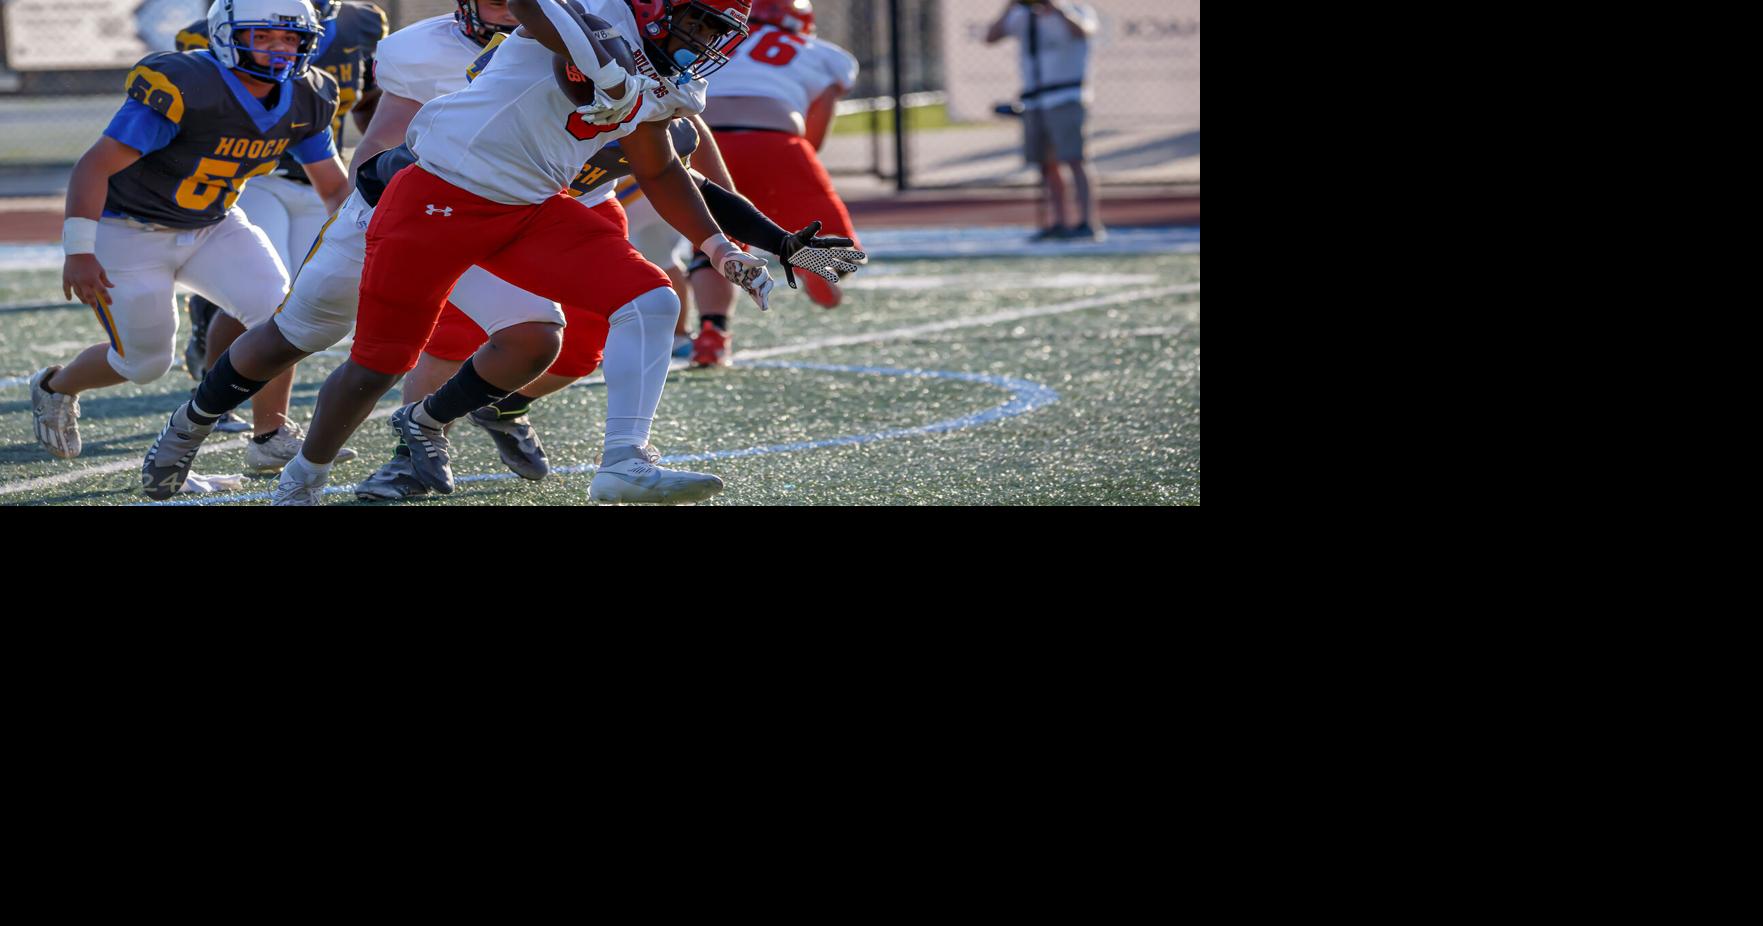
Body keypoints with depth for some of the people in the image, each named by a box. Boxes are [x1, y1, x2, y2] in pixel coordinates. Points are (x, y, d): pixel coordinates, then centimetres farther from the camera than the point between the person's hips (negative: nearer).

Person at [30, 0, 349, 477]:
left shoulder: (304, 101, -9)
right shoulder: (185, 89, -31)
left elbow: (337, 188, 4)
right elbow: (95, 166, -29)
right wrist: (79, 252, -32)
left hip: (213, 226, 6)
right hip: (130, 232, -6)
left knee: (280, 312, -15)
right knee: (143, 362, 4)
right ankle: (55, 387, 35)